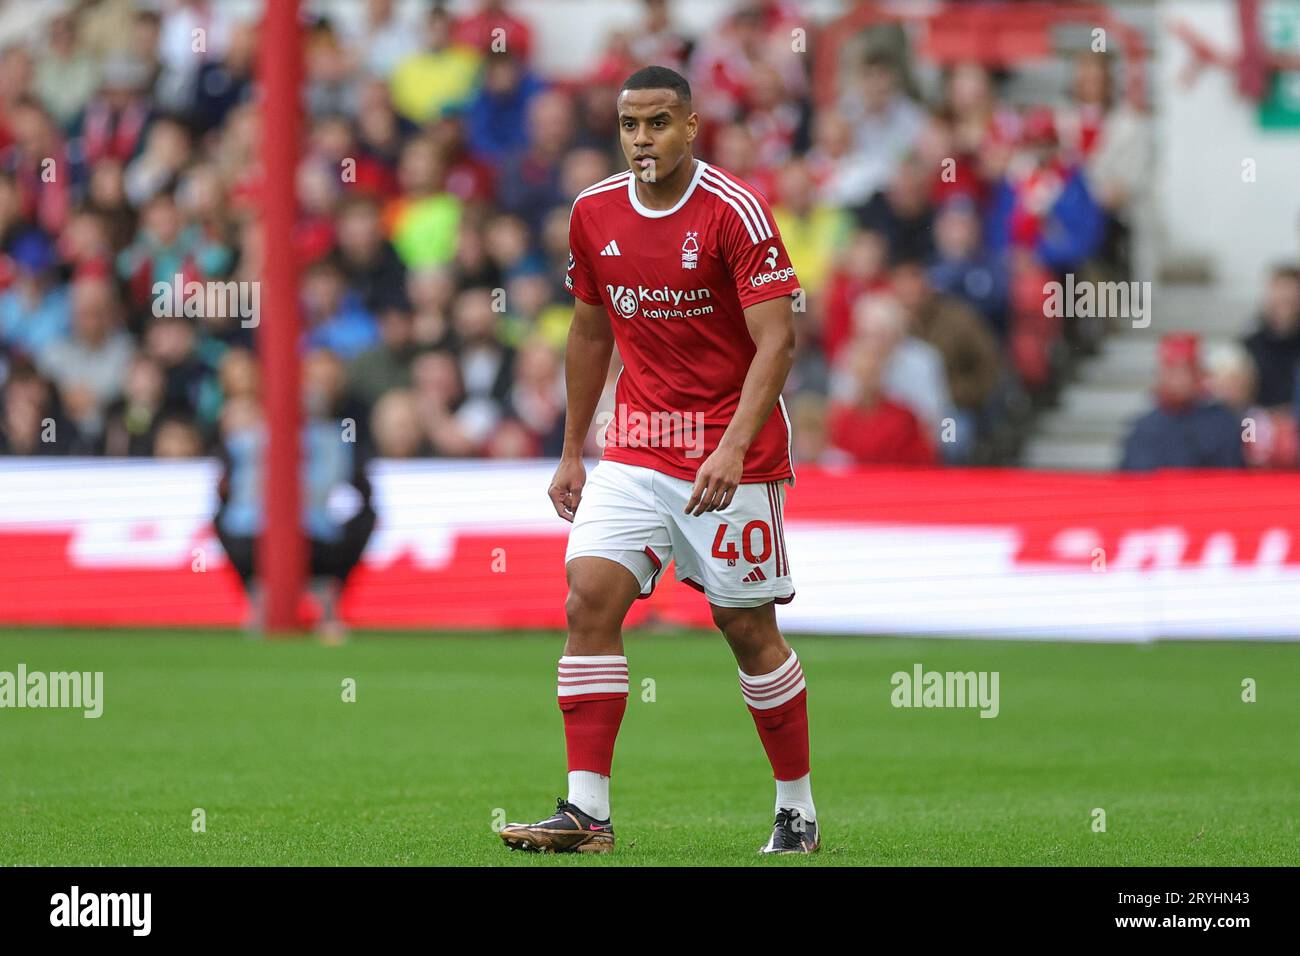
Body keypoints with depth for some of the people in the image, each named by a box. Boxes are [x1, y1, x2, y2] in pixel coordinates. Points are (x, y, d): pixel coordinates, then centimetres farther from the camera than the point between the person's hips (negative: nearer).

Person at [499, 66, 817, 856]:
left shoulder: (735, 212, -13)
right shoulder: (595, 214, 5)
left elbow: (777, 340, -17)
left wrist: (734, 448, -28)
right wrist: (572, 453, 17)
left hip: (733, 456, -5)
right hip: (635, 451, 5)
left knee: (748, 628, 1)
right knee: (589, 598, -11)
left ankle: (798, 811, 17)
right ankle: (587, 812, -11)